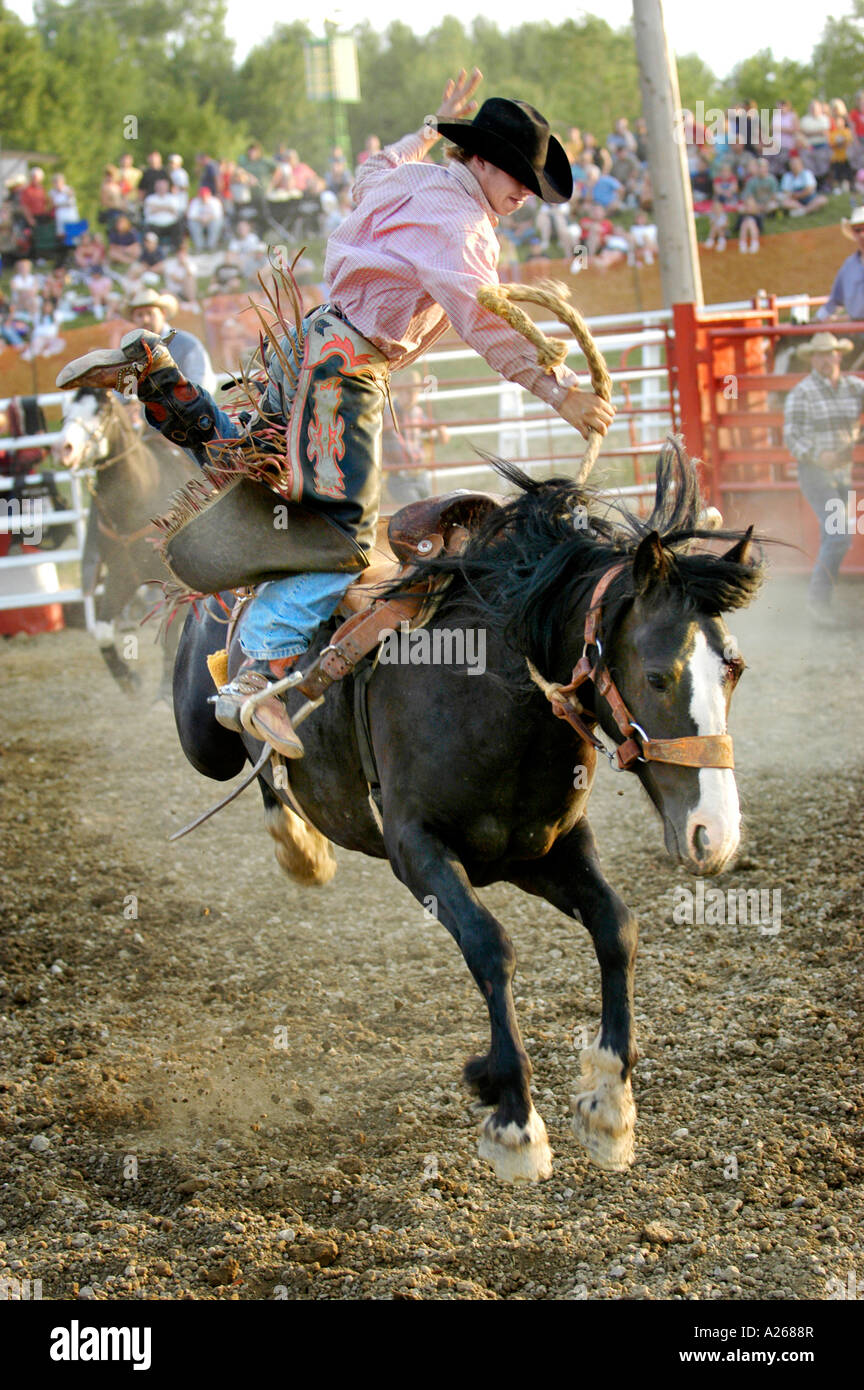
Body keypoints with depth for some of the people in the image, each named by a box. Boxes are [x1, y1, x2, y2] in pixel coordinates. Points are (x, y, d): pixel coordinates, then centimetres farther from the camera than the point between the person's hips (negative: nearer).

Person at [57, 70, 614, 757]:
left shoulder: (417, 181, 14)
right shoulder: (455, 219, -16)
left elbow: (375, 174, 40)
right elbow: (484, 320, -29)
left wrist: (433, 127, 52)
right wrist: (560, 391, -32)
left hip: (315, 341, 10)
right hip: (342, 363, -10)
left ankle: (153, 368, 23)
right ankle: (257, 680, -28)